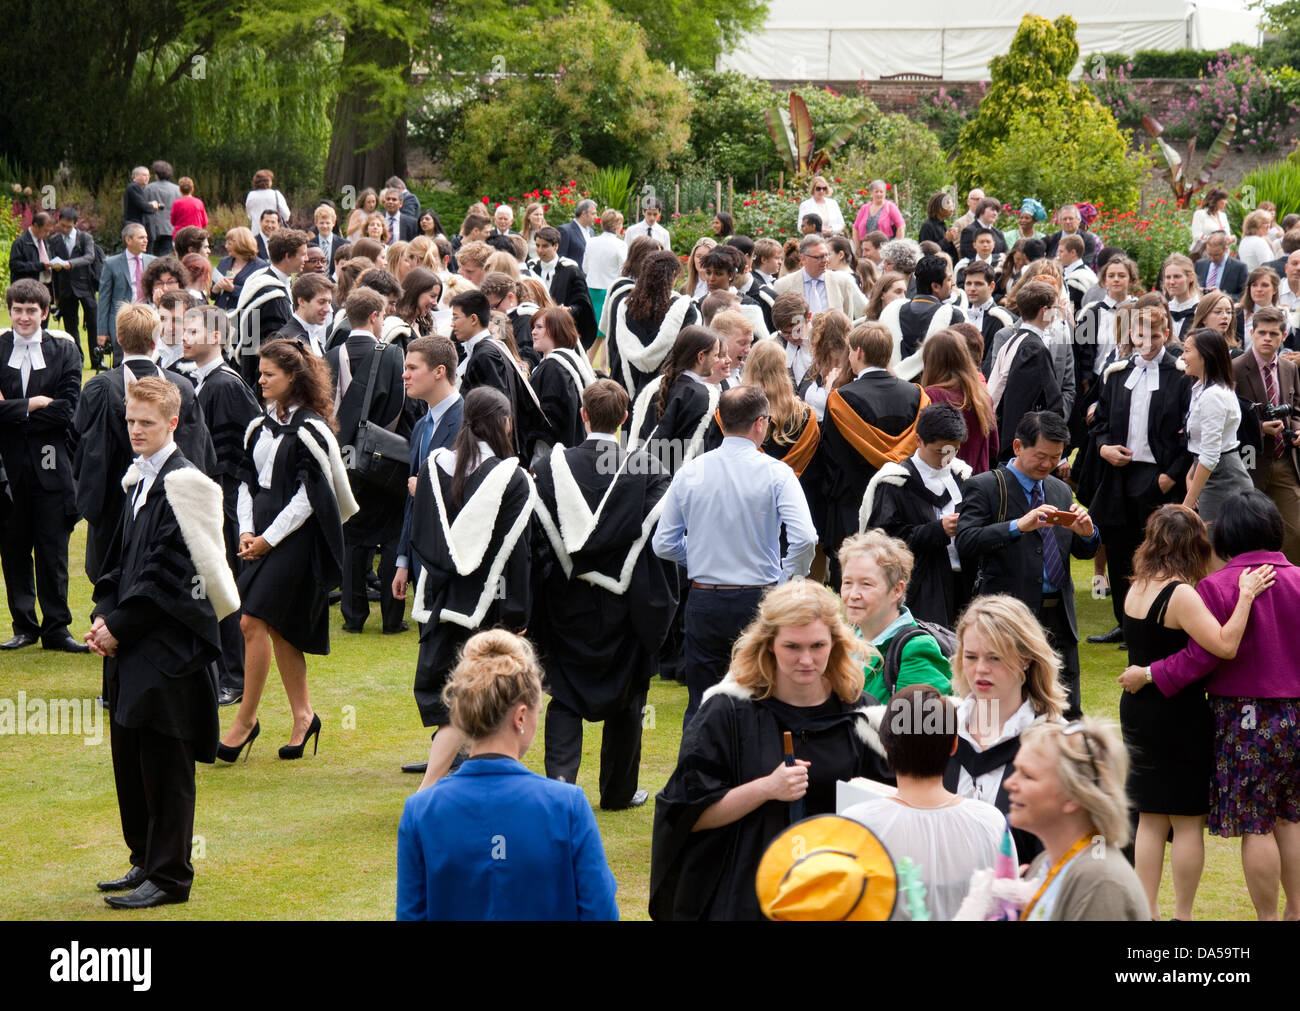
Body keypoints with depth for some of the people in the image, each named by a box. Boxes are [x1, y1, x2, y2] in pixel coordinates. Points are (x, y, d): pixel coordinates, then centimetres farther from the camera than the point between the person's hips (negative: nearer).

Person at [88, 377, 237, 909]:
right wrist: (103, 616, 4)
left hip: (169, 645, -9)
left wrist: (119, 625, -13)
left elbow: (165, 576, -16)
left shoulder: (182, 483, -13)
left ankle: (168, 876, 5)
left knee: (164, 766, -3)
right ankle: (145, 862, 25)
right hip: (131, 645, 9)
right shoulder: (140, 479, 14)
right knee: (128, 758, 14)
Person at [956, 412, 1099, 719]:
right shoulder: (984, 487, -3)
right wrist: (1019, 526, -28)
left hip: (1059, 615, 6)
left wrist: (1087, 533, -3)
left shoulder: (1060, 490, 17)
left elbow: (1083, 552, 21)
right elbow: (966, 542, -18)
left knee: (1069, 711, 7)